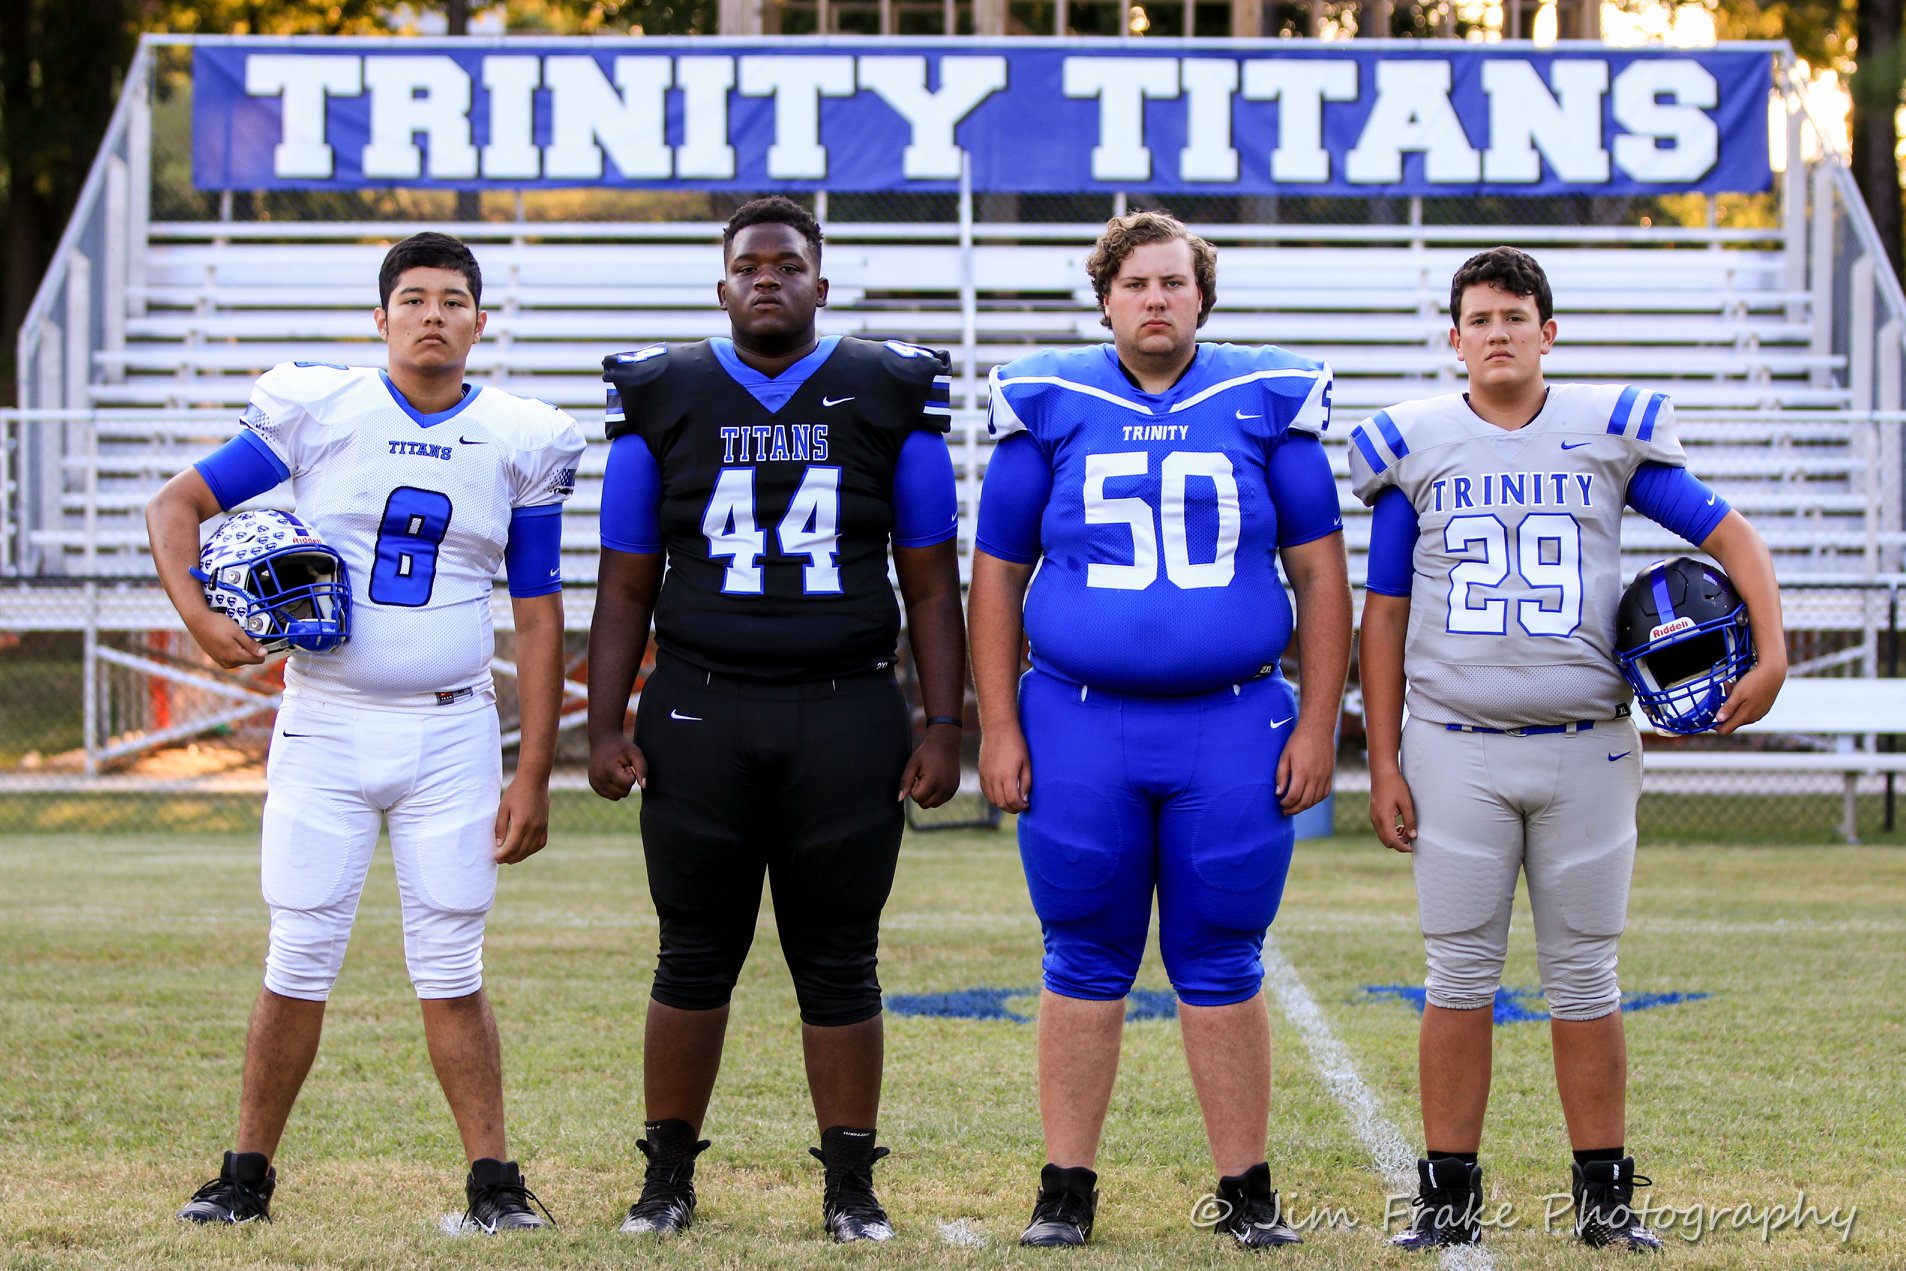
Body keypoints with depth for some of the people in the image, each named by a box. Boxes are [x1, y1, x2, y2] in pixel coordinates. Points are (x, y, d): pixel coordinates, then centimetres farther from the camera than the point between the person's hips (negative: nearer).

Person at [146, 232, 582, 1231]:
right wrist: (197, 614, -14)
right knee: (299, 964, 1)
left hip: (451, 735, 1)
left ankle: (493, 1180, 8)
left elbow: (538, 618, 5)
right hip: (324, 728, 0)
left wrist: (533, 775, 0)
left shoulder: (520, 442, 2)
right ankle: (248, 1174, 13)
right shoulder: (315, 410, -2)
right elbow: (177, 505, 4)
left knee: (452, 969, 1)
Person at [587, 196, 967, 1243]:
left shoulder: (890, 399, 6)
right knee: (695, 959, 5)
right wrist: (606, 727, 2)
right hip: (700, 712, 1)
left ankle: (851, 1185, 12)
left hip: (845, 713, 0)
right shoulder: (664, 399, 7)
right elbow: (626, 588, 10)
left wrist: (942, 727, 0)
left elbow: (931, 586, 7)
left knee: (839, 963, 4)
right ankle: (669, 1175, 15)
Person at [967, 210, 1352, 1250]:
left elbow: (1322, 578, 7)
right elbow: (996, 579, 8)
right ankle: (1066, 1188, 14)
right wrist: (998, 728, 1)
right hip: (1079, 727, 0)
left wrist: (1317, 727, 1)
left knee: (1221, 967, 5)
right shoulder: (1049, 406, 5)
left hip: (1231, 729, 0)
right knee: (1085, 964, 6)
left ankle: (1246, 1191, 14)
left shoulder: (1265, 404, 5)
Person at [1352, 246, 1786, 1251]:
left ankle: (1604, 1196, 13)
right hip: (1456, 751, 0)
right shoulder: (1414, 447, 4)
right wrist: (1384, 763, 2)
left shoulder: (1609, 434, 4)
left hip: (1585, 749, 0)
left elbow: (1728, 533, 7)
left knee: (1585, 977, 5)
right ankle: (1449, 1195, 7)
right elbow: (1385, 614, 7)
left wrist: (1771, 654, -7)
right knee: (1460, 978, 0)